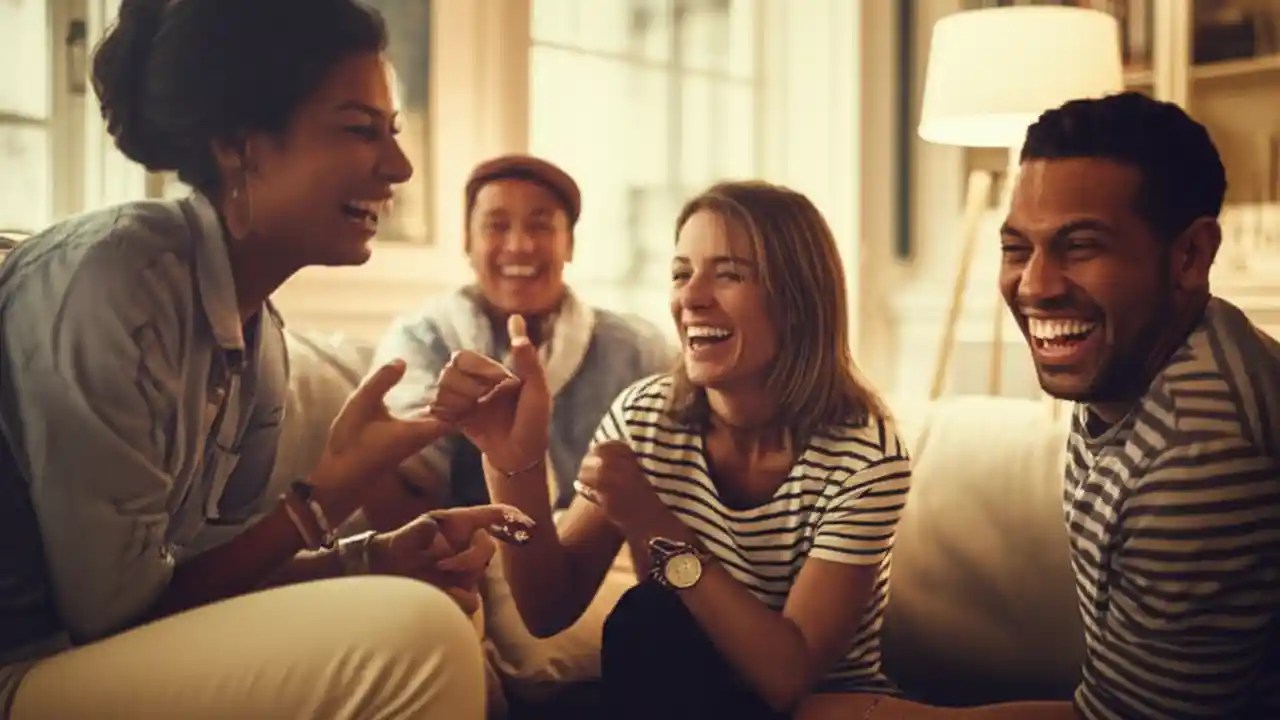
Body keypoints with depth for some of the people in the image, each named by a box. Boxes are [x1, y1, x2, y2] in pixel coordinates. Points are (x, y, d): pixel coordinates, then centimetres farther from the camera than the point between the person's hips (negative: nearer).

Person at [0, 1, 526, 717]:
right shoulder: (110, 277, -21)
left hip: (80, 661, 8)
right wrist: (335, 488, -15)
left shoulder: (261, 334, 3)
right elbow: (110, 608, -19)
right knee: (416, 639, -24)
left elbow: (213, 558, 6)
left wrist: (377, 556, -9)